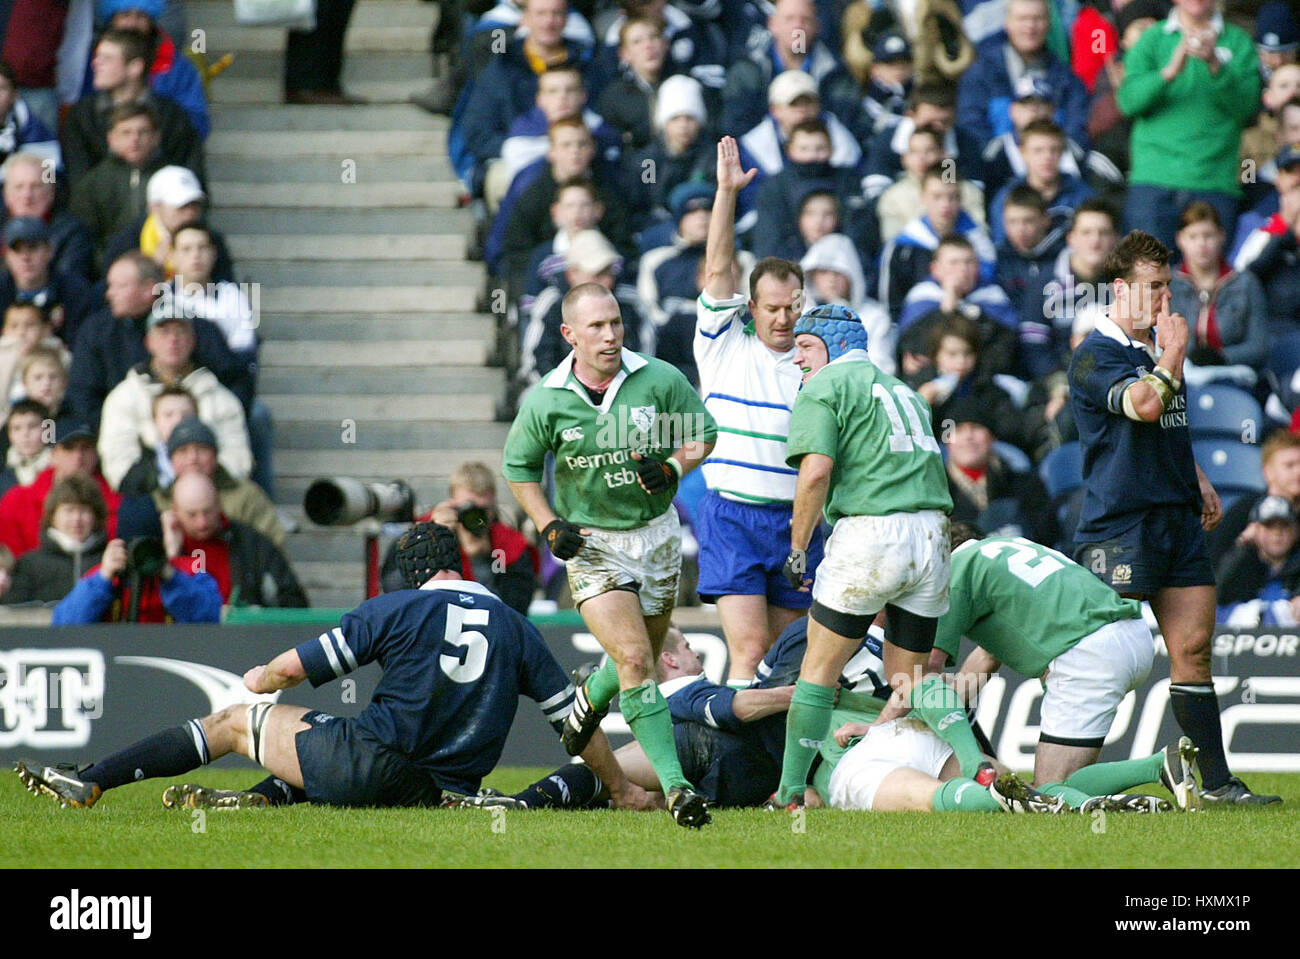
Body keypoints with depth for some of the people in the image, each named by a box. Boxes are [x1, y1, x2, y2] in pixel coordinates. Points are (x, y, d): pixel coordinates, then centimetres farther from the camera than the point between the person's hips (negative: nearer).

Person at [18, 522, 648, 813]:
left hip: (373, 760, -5)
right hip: (443, 789, 5)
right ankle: (265, 798, 8)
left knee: (236, 721, 13)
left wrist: (260, 678, 26)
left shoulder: (393, 610, -1)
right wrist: (620, 789, 22)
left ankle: (88, 782, 12)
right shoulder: (517, 629, 8)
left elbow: (295, 668, 3)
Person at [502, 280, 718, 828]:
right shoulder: (545, 402, -9)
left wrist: (675, 466, -16)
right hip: (591, 542, -3)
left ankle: (592, 696, 51)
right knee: (634, 659, -17)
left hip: (656, 535, 3)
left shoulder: (659, 380, -9)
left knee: (641, 659, 15)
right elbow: (519, 466, 6)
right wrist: (549, 525, -6)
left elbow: (703, 433, 4)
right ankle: (674, 785, -20)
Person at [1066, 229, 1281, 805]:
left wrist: (1196, 479, 21)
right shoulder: (1095, 356, -9)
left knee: (1193, 648, 5)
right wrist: (1174, 351, -13)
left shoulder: (1159, 348, 18)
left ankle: (1215, 781, 6)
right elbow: (1144, 405, -26)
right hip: (1119, 524, -8)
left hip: (1179, 520, 8)